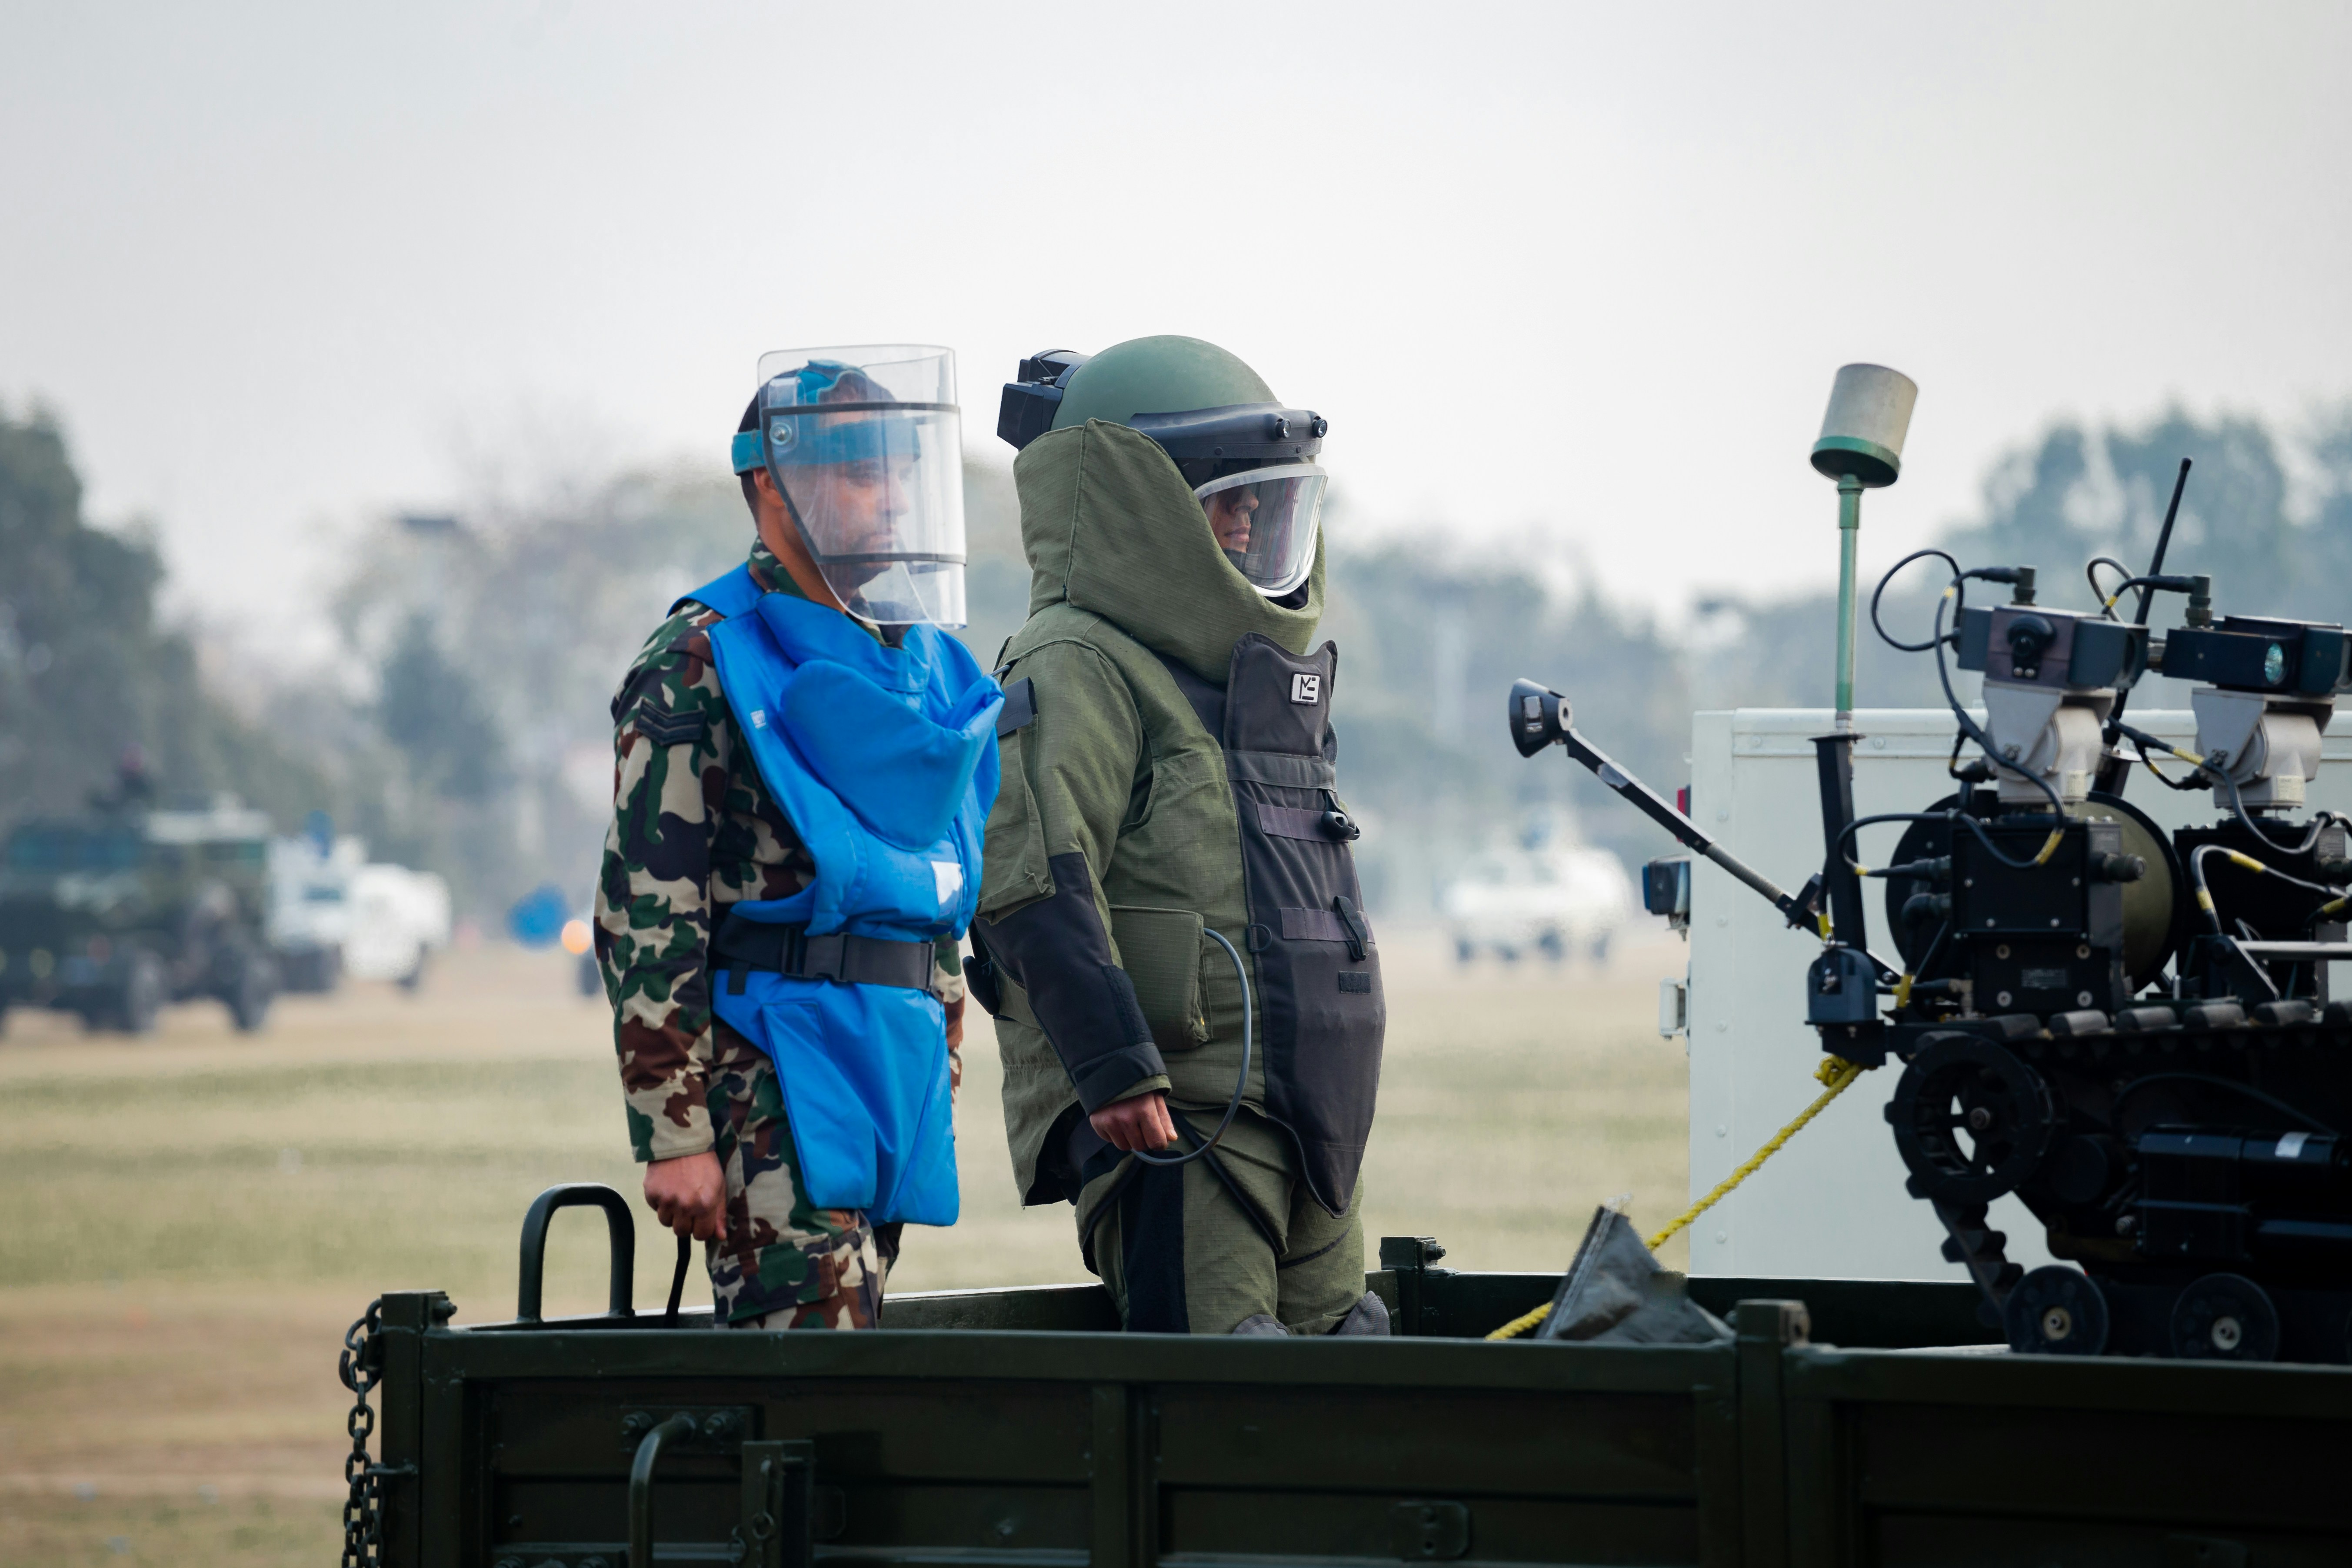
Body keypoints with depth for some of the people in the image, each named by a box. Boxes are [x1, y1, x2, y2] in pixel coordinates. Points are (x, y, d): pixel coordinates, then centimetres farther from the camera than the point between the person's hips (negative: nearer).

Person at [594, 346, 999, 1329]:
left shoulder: (928, 663, 17)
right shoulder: (701, 668, -6)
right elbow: (645, 915, -12)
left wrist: (943, 1056, 21)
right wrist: (674, 1131, -17)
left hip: (899, 1058, 8)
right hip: (767, 1073, -8)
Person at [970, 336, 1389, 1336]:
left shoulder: (1245, 666, 23)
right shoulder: (1077, 669, -9)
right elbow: (1032, 885, -20)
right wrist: (1115, 1066, -26)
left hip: (1301, 1119, 10)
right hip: (1174, 1117, -10)